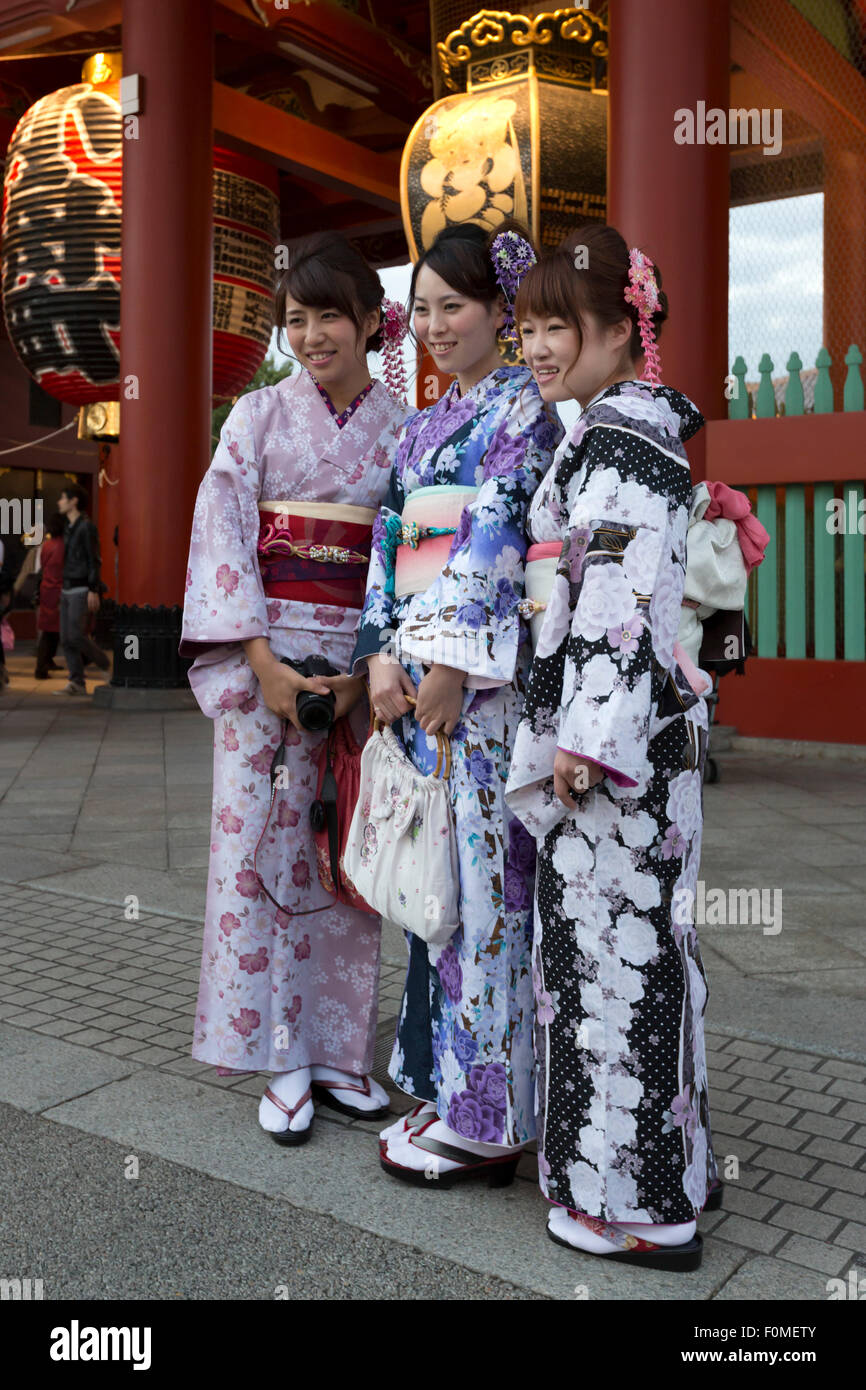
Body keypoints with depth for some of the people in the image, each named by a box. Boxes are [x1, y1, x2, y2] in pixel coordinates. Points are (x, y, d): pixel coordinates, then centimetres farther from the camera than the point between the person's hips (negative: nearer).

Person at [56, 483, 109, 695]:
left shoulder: (87, 527, -10)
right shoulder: (69, 529, 17)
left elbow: (94, 560, -14)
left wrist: (93, 591, -21)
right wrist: (64, 590, 21)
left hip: (82, 590, -9)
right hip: (68, 590, 9)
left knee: (76, 636, -14)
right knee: (66, 638, 2)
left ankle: (109, 669, 3)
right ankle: (77, 684, 2)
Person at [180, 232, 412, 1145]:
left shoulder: (403, 429, 7)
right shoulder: (259, 415, 5)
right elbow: (221, 531, -3)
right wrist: (263, 660, -13)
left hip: (362, 659, 1)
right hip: (266, 649, -1)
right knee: (262, 845, -2)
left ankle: (337, 1048, 17)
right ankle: (284, 1059, 10)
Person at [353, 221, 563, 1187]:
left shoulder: (524, 404, -2)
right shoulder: (420, 424, 20)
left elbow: (500, 534, -13)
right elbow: (388, 542, 14)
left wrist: (453, 662, -18)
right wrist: (381, 656, 0)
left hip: (485, 672, -7)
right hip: (414, 672, 8)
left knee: (481, 876, -5)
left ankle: (486, 1118, 7)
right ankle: (446, 1087, 23)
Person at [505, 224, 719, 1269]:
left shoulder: (621, 435, -13)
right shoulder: (637, 426, 18)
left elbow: (620, 593, -21)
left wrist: (586, 735, -22)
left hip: (614, 729, -10)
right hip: (630, 731, 10)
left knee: (613, 939, -2)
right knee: (634, 934, 16)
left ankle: (634, 1201, 11)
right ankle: (663, 1160, 30)